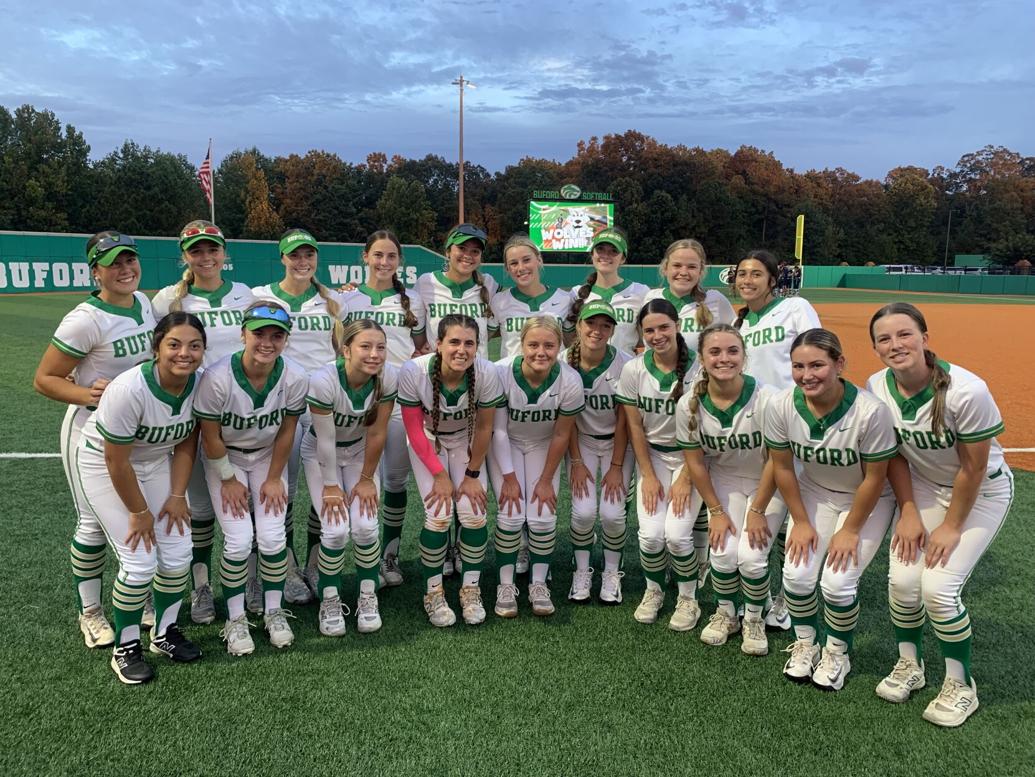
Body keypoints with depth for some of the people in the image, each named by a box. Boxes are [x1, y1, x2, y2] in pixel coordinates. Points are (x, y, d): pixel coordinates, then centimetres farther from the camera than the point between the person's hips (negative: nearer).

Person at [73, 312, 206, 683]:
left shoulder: (199, 384, -18)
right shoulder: (129, 389, -34)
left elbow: (186, 443, -4)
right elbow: (116, 462, -25)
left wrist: (177, 495, -6)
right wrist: (139, 512, -15)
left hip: (158, 463, 5)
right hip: (103, 465, -5)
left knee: (178, 554, -1)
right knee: (140, 562, -10)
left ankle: (165, 634, 23)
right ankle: (125, 648, 11)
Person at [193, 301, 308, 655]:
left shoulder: (295, 378, -23)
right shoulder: (217, 378, -30)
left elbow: (286, 432, -9)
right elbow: (210, 436, -17)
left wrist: (273, 479, -4)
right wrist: (229, 480, -9)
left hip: (268, 457, 2)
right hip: (225, 459, -2)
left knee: (272, 537, -7)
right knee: (239, 541, -10)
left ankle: (274, 612, 17)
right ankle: (235, 619, 13)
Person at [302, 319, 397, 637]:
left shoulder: (389, 377, -25)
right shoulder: (323, 380, -32)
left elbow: (376, 433, -14)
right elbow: (326, 439, -23)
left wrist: (366, 478, -7)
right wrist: (330, 486, -14)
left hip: (360, 452, 2)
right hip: (321, 454, -2)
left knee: (366, 526, -11)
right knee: (336, 530, -13)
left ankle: (368, 598, 14)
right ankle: (330, 602, 11)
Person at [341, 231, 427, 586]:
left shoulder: (412, 300, 9)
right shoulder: (348, 300, 7)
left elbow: (422, 348, 15)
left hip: (402, 398, 1)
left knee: (396, 479, 4)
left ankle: (391, 555, 16)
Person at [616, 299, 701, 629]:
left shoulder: (698, 368, -15)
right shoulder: (634, 370, -7)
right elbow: (635, 427, -2)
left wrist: (685, 478, -13)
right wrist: (648, 477, -5)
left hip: (691, 457, -2)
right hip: (652, 456, 2)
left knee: (677, 534, -15)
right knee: (650, 534, -12)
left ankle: (688, 599, 13)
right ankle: (653, 591, 19)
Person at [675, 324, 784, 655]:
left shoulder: (766, 399, -28)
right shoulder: (689, 405, -18)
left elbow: (775, 460, -19)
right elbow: (695, 461, -7)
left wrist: (758, 511, -13)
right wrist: (716, 511, -5)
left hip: (768, 484, -2)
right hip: (723, 481, 2)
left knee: (751, 557, -14)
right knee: (723, 553, -12)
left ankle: (754, 620, 16)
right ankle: (725, 614, 19)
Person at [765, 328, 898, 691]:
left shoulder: (871, 411, -32)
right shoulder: (781, 407, -22)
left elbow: (874, 478, -19)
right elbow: (783, 466, -8)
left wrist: (850, 530, -11)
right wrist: (800, 521, -2)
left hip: (866, 500, -3)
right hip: (813, 492, 3)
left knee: (837, 581, -14)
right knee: (796, 574, -10)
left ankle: (837, 653, 16)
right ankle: (804, 644, 20)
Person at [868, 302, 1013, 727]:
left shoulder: (967, 391, -32)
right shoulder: (877, 389, -17)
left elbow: (973, 469, -20)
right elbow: (895, 454, -2)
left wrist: (950, 526, -12)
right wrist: (909, 511, -4)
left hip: (982, 493, -4)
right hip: (923, 486, 4)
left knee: (938, 587, -13)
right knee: (902, 579, -7)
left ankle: (961, 685, 12)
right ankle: (909, 665, 21)